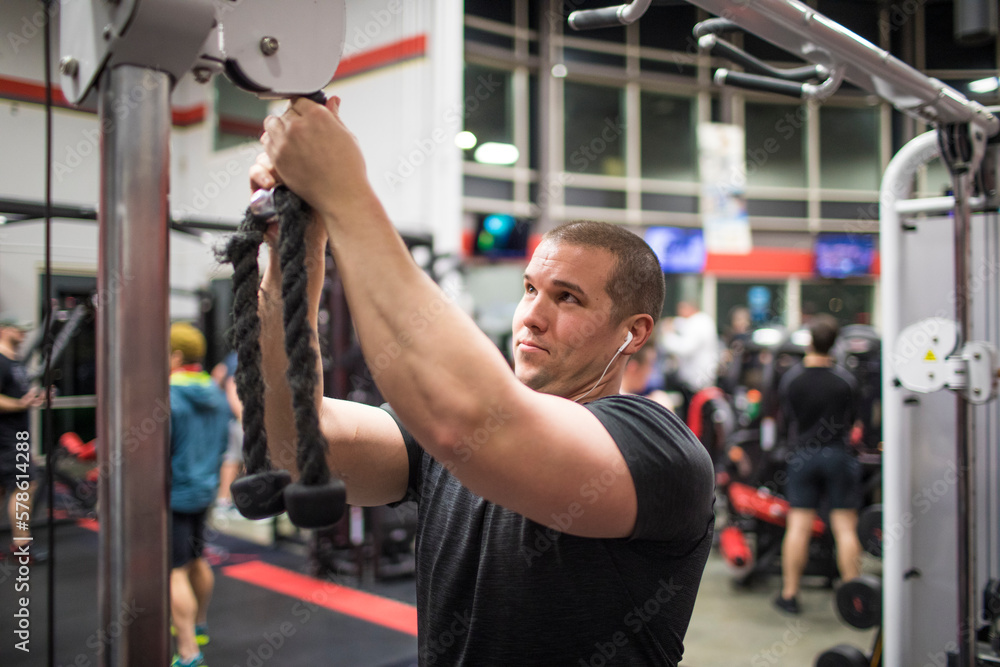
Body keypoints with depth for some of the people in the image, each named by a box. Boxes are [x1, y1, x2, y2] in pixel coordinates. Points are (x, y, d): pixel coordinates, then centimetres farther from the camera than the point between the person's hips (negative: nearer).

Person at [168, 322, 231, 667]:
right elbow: (222, 444, 15)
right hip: (204, 492, 9)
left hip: (173, 495, -8)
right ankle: (198, 626, 42)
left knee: (174, 573, -5)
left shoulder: (166, 397, -19)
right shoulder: (216, 395, 7)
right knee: (197, 560, 24)